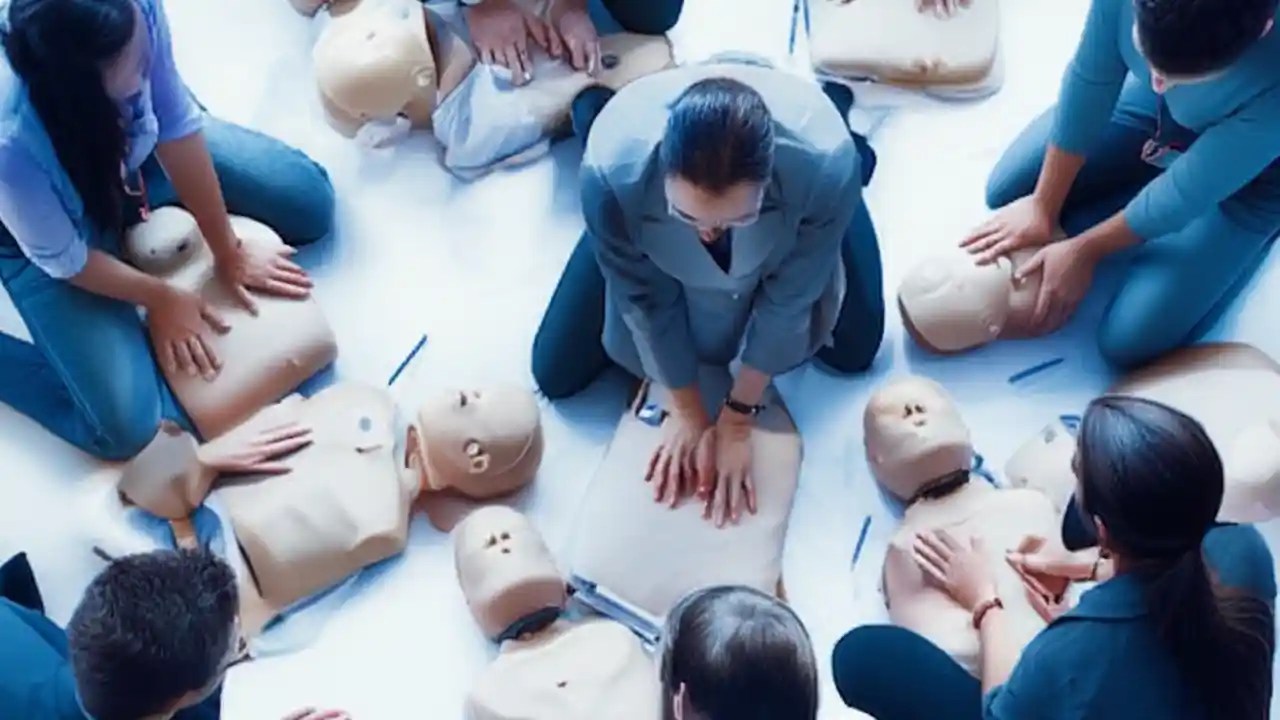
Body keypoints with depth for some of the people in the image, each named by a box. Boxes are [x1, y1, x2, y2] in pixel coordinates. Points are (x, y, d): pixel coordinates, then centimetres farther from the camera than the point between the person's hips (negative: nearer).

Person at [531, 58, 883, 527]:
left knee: (853, 351, 16)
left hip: (790, 213, 0)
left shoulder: (825, 164, -45)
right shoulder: (613, 170, -44)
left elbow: (789, 297, -27)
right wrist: (688, 411, -12)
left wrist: (737, 419, -17)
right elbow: (646, 297, -24)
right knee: (556, 374, 6)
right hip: (652, 230, 0)